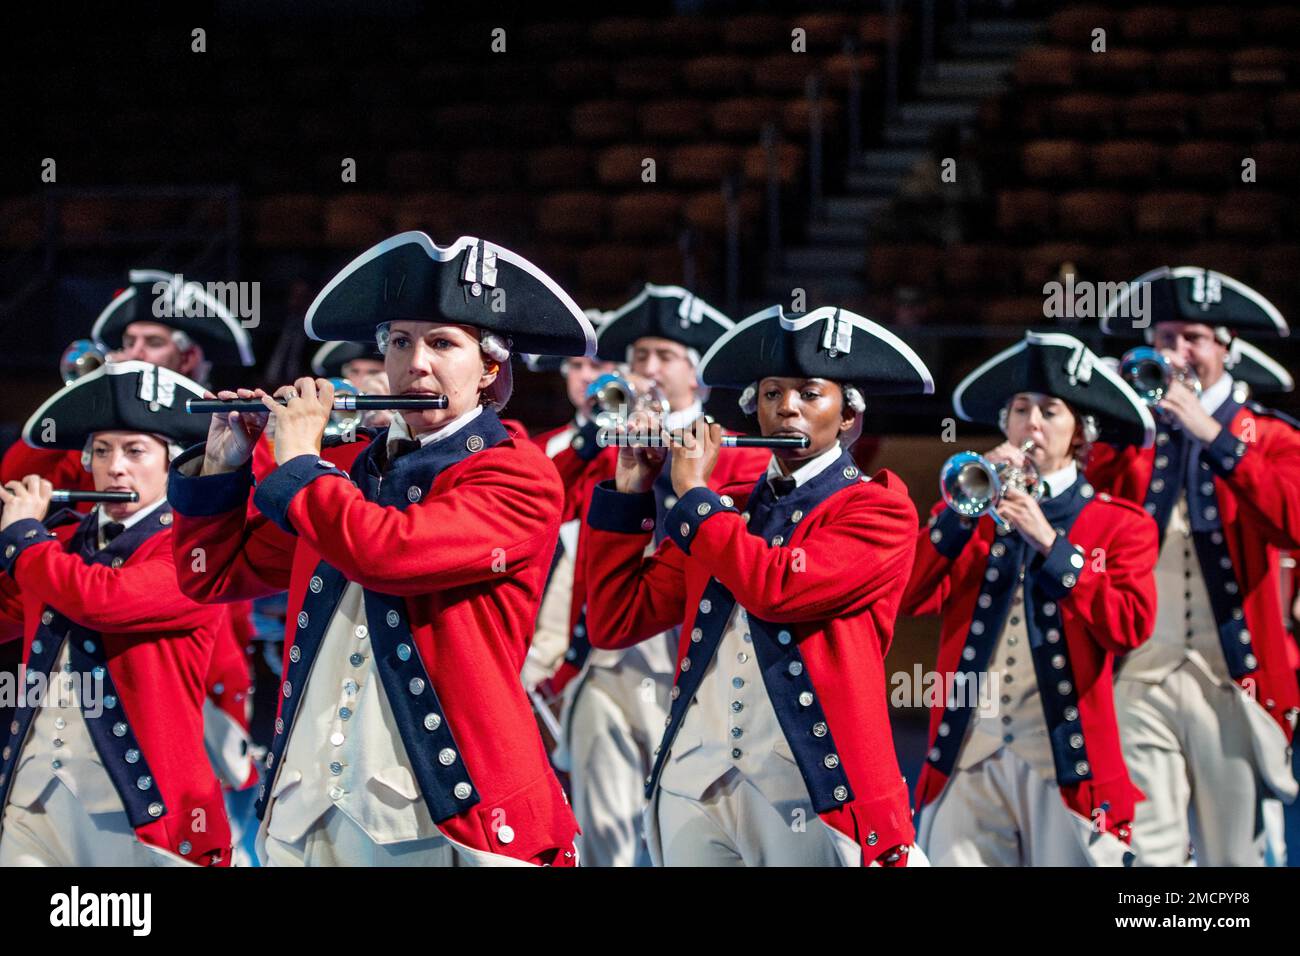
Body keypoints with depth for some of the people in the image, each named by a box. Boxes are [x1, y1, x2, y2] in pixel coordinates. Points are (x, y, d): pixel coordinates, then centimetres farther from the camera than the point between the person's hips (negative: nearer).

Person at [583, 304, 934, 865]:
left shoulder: (877, 510, -2)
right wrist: (629, 493, 3)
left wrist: (694, 493, -6)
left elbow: (777, 588, -19)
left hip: (808, 794, -5)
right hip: (694, 785, 5)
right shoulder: (719, 514, 15)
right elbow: (615, 623, 11)